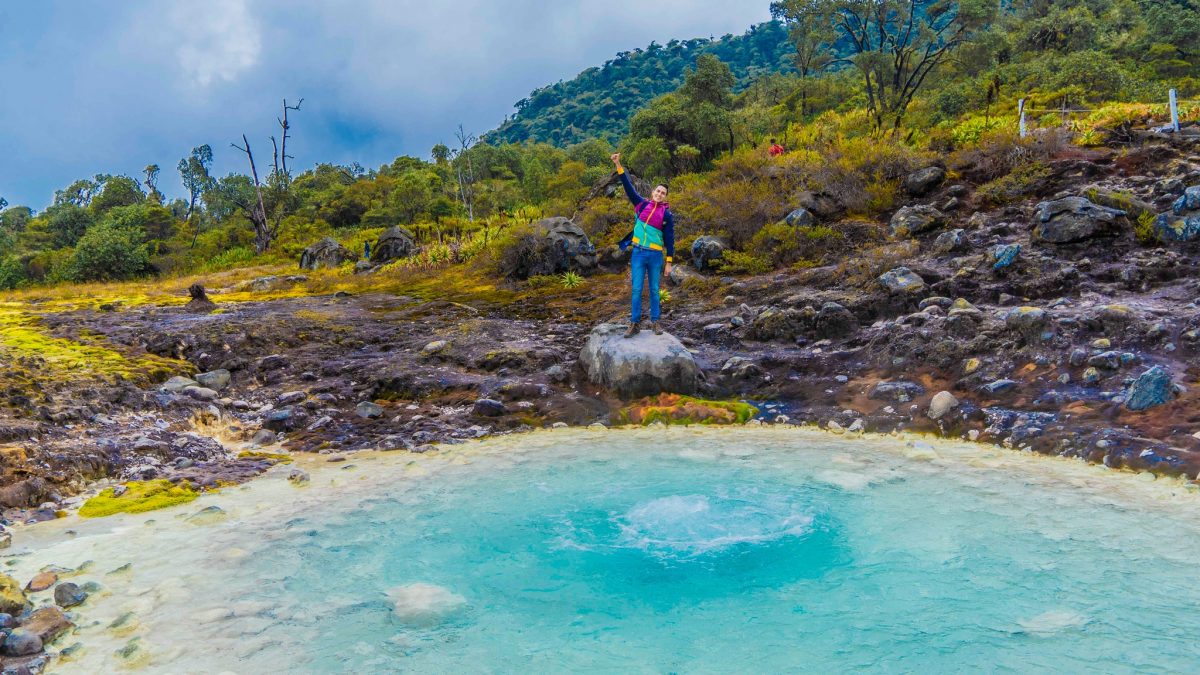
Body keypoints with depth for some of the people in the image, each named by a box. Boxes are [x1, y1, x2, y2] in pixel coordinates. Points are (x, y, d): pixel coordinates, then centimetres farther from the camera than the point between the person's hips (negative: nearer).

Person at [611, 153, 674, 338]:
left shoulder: (667, 214, -1)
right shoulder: (642, 204, 4)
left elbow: (669, 239, 0)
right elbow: (628, 187, 1)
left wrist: (669, 262, -3)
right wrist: (619, 166, -8)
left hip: (655, 255, -1)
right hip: (638, 253, 1)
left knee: (654, 290, 8)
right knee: (636, 289, 1)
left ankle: (655, 322, 17)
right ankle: (635, 323, 5)